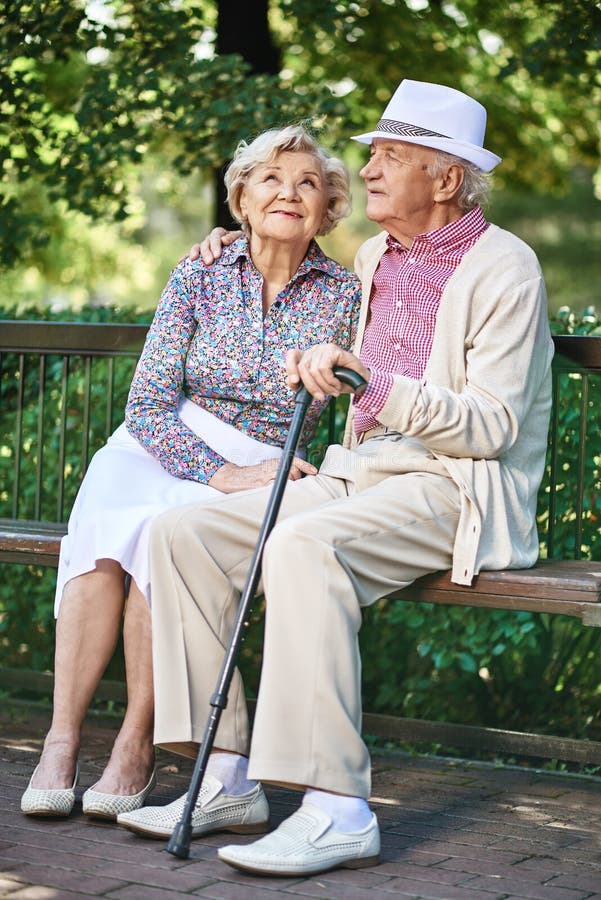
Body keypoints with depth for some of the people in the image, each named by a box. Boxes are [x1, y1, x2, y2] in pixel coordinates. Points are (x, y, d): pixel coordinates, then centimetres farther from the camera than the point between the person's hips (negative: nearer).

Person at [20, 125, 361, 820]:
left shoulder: (343, 296, 3)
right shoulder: (199, 278, 4)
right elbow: (148, 401, -3)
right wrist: (224, 473, -18)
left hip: (263, 472, -1)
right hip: (159, 448, 2)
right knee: (100, 526, -33)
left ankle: (136, 745, -27)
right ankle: (61, 739, -33)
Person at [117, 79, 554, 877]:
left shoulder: (505, 268, -6)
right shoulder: (372, 257, 18)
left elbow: (494, 425, -15)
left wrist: (373, 384, -24)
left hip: (459, 489, -8)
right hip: (355, 474, 8)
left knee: (304, 546, -36)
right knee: (183, 533, -11)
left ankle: (338, 810, -35)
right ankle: (229, 780, -11)